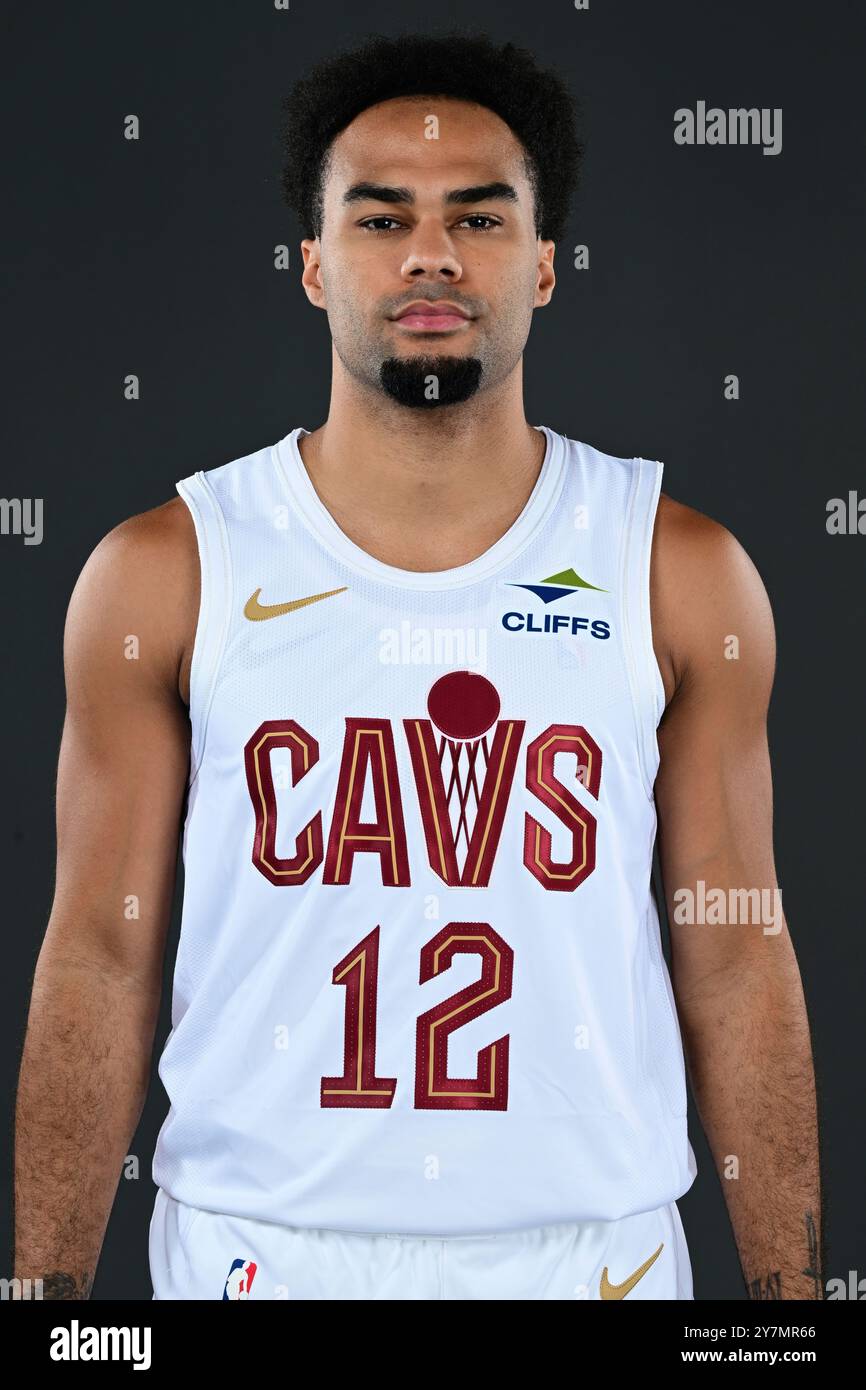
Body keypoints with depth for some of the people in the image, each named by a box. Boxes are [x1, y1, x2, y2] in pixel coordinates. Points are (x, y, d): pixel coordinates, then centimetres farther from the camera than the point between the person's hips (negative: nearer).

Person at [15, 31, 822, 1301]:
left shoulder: (684, 574, -2)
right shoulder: (163, 575, -4)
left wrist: (790, 1290, 0)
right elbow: (103, 962, -2)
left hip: (592, 1245, 1)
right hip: (259, 1244, 0)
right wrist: (48, 1292, -3)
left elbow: (736, 964, 1)